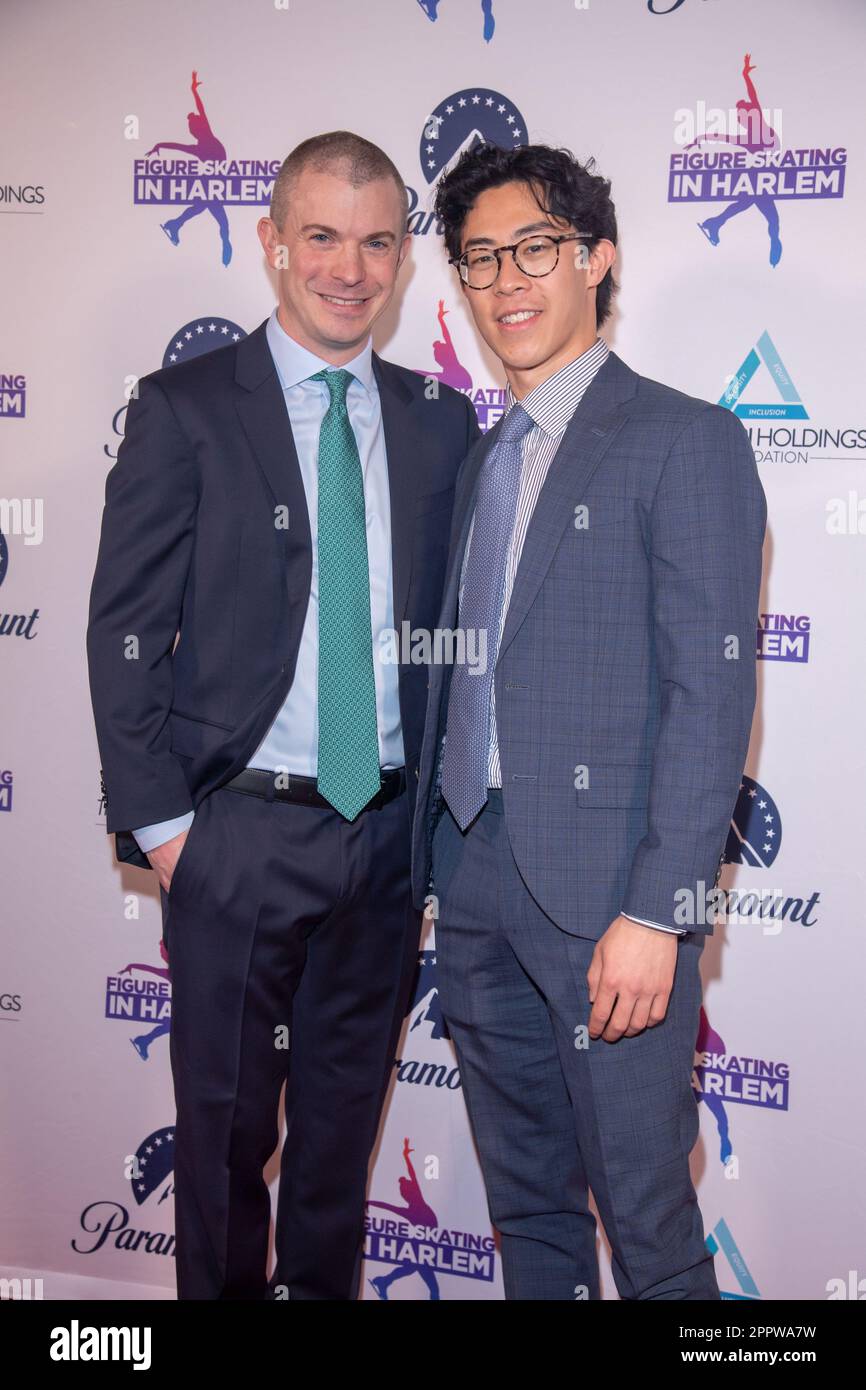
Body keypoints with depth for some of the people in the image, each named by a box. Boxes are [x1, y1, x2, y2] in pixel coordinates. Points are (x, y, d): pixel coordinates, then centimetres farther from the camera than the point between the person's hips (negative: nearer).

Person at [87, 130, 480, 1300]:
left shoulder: (440, 425, 5)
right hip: (239, 832, -3)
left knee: (344, 1115, 19)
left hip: (390, 829, 3)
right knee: (226, 1126, 11)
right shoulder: (186, 409, -5)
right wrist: (158, 820, -10)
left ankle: (324, 1286, 38)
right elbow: (125, 628, -6)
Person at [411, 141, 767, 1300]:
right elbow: (459, 681, 15)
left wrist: (656, 911, -18)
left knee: (642, 1204, 4)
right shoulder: (482, 459, 15)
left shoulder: (684, 442, -7)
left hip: (605, 891, -6)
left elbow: (712, 693, -13)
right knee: (525, 1194, 18)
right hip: (473, 870, 7)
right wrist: (427, 860, 9)